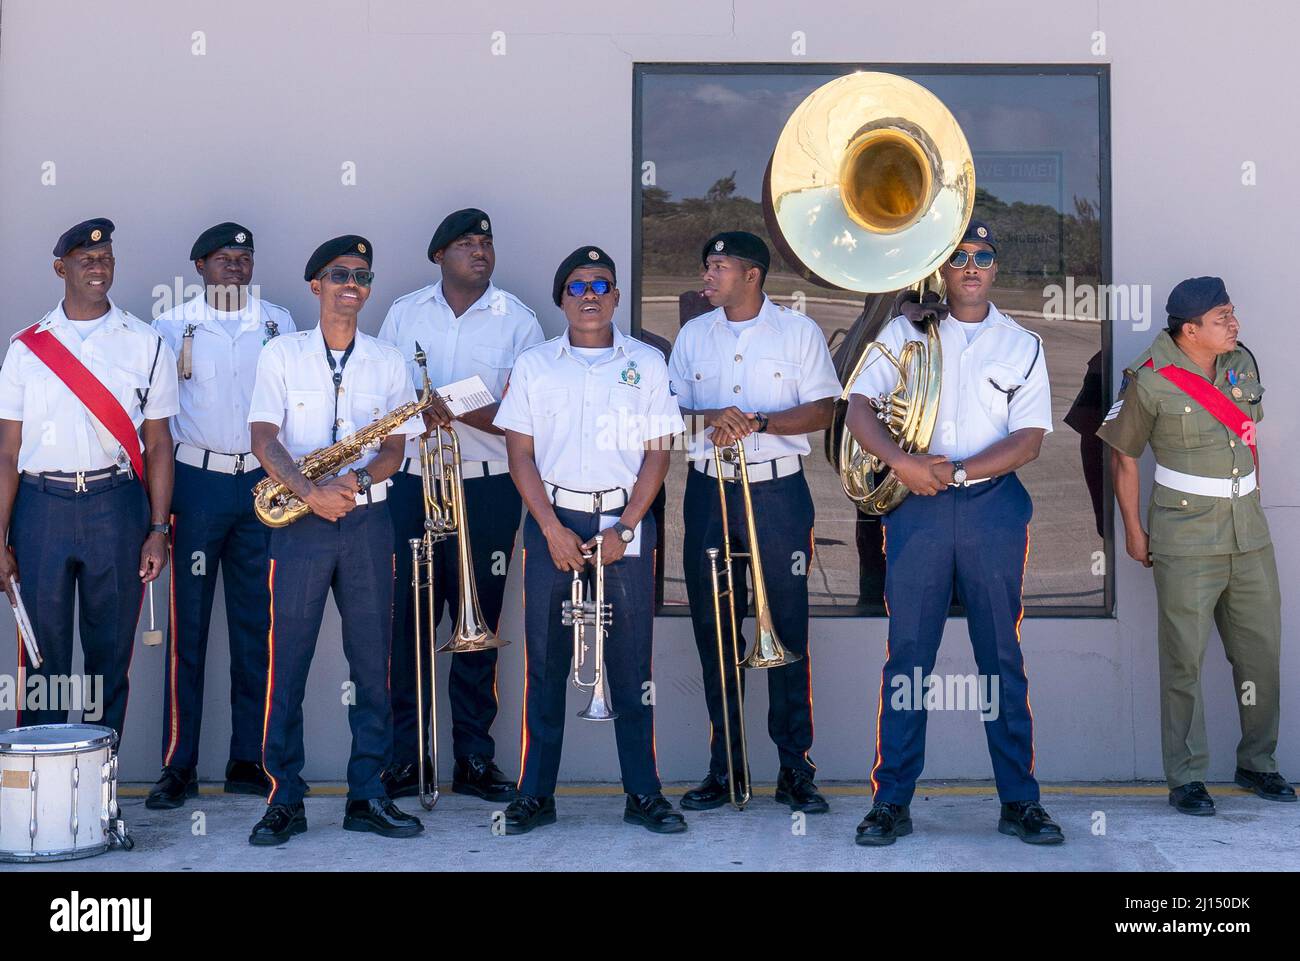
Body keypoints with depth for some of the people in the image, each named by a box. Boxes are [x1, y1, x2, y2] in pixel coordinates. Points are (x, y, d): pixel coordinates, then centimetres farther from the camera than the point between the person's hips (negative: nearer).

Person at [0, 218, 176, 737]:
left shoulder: (146, 344, 6)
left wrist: (158, 529, -2)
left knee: (111, 654, 4)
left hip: (117, 505, 0)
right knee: (43, 652, 2)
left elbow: (157, 444, 6)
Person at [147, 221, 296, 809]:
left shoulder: (278, 322, 11)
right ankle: (178, 765, 2)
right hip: (196, 480, -2)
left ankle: (248, 760, 12)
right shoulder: (173, 326, 6)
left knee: (257, 626, 4)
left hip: (264, 482, 2)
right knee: (186, 625, -3)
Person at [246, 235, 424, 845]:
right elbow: (264, 440, -3)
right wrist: (310, 493, -17)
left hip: (367, 520, 2)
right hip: (299, 521, -2)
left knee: (371, 660, 2)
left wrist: (357, 480, -14)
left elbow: (395, 448, 7)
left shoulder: (388, 361, 10)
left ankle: (367, 795, 10)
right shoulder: (282, 354, 5)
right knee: (287, 659, -2)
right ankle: (285, 799, 5)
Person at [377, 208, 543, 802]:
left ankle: (474, 757, 12)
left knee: (478, 622, 3)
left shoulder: (518, 321, 3)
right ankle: (406, 756, 10)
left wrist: (458, 411, -18)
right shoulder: (404, 313, 10)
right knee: (407, 619, 0)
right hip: (411, 482, 1)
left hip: (487, 487, -1)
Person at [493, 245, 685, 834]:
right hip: (552, 523, 1)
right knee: (544, 660, 2)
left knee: (631, 660, 1)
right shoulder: (533, 365, 7)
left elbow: (657, 453, 3)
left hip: (625, 523, 0)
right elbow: (521, 454, 4)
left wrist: (624, 528, -7)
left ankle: (643, 792, 8)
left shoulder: (646, 364, 6)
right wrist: (554, 531, -7)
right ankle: (535, 793, 9)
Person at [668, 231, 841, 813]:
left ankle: (796, 767, 3)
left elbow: (822, 410, -2)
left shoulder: (798, 331, 3)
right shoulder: (694, 334, 13)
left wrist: (758, 421, -16)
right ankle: (724, 766, 13)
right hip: (708, 491, 3)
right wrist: (709, 418, -13)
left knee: (787, 627, -3)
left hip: (776, 488, -3)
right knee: (713, 627, 4)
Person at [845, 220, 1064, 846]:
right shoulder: (905, 331, 10)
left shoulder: (1022, 345, 10)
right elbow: (858, 404, 1)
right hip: (917, 506, 0)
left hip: (994, 506, 1)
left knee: (1002, 654, 3)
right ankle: (892, 800, 4)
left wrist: (957, 470, -11)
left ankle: (1018, 800, 9)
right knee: (907, 653, -1)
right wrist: (900, 460, -15)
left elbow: (1028, 438, 1)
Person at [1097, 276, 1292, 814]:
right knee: (1185, 657, -2)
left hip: (1249, 534, 6)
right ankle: (1186, 777, 7)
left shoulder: (1243, 363, 6)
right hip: (1186, 542, -5)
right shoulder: (1151, 381, -11)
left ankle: (1257, 762, 24)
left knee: (1261, 651, 9)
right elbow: (1123, 454, -2)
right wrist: (1133, 529, -1)